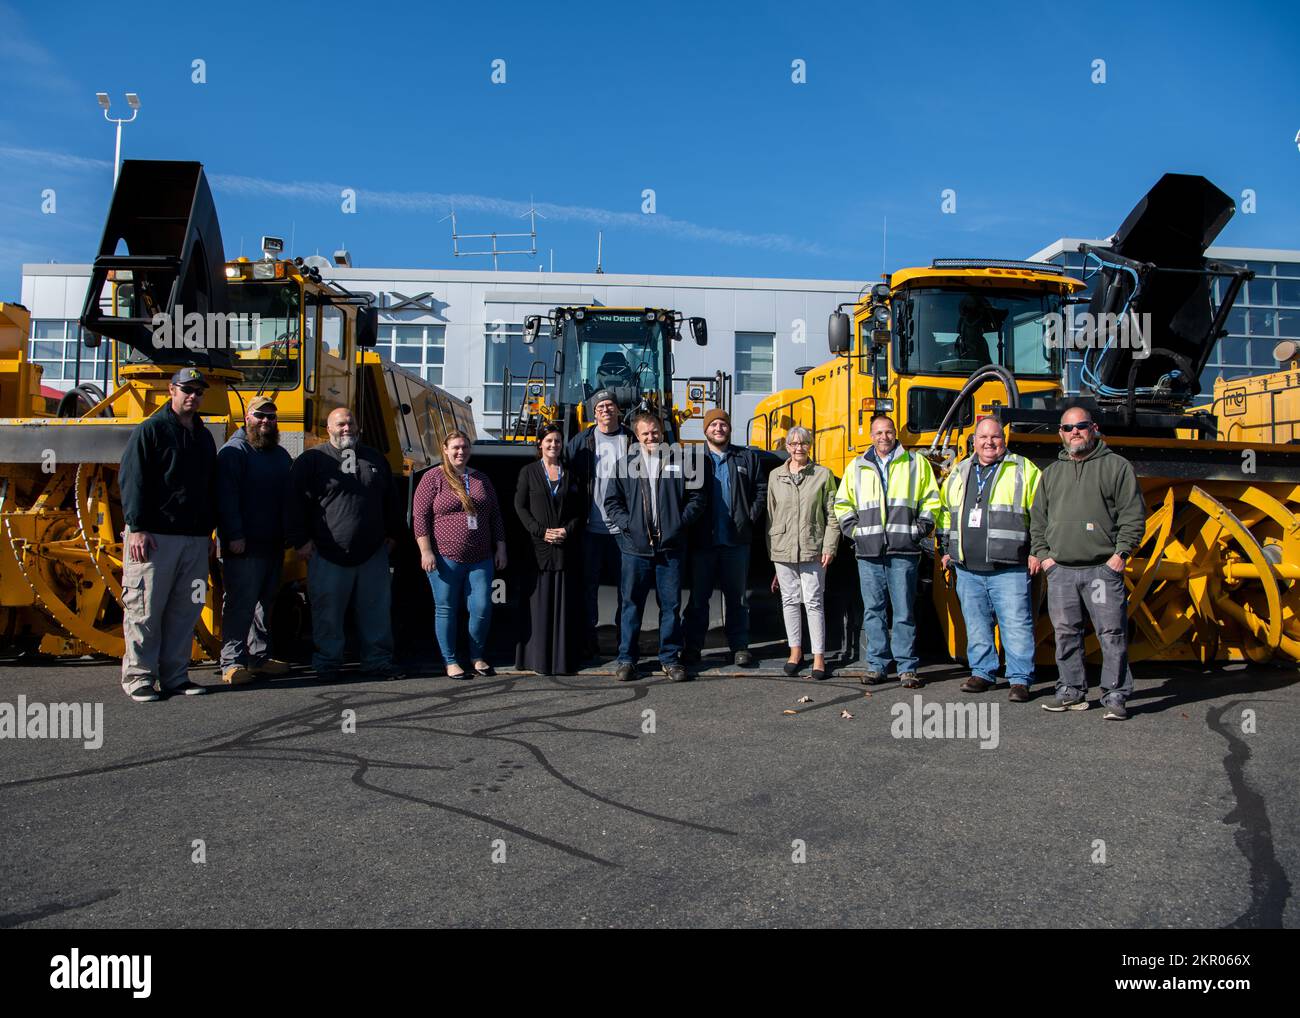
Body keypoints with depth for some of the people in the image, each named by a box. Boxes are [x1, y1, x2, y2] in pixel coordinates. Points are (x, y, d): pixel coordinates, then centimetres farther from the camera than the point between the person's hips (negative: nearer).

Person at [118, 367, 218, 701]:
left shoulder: (204, 436, 18)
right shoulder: (150, 430, -1)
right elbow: (131, 481, -7)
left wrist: (208, 529, 18)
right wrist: (137, 528, -14)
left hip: (195, 539, 6)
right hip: (154, 536, -6)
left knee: (185, 610, 6)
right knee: (145, 608, -2)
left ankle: (175, 676, 13)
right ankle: (138, 676, 7)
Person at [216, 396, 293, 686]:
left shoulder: (281, 455, 19)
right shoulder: (233, 451, -6)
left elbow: (289, 496, 22)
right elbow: (226, 497, -15)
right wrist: (234, 535, -21)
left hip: (273, 545, 8)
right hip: (243, 546, -8)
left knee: (265, 603, 14)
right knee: (239, 604, -7)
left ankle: (260, 657, 22)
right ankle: (233, 662, -3)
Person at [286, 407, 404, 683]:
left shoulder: (375, 459, 15)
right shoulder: (312, 460, 0)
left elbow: (390, 500, 23)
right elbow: (295, 503, -4)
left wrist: (392, 532, 19)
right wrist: (300, 540, -9)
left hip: (373, 554, 4)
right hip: (328, 556, -4)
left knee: (377, 610, 7)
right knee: (328, 613, 3)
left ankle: (377, 660, 17)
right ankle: (327, 664, 15)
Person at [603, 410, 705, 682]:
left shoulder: (679, 462, 6)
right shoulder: (626, 464, 6)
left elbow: (697, 497, 9)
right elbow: (612, 501, 8)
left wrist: (681, 522, -3)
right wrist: (627, 524, -6)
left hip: (671, 547, 0)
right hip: (635, 547, 0)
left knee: (671, 604, 6)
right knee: (632, 604, 5)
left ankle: (670, 658, 18)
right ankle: (626, 659, 15)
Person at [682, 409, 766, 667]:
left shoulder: (747, 457, 8)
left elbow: (762, 489, 9)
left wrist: (750, 517, 0)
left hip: (737, 540, 1)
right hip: (702, 540, -1)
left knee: (738, 597, 8)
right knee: (698, 595, 6)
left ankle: (740, 646, 16)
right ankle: (692, 646, 14)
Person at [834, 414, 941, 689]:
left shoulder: (916, 463, 9)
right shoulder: (856, 466, 14)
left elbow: (931, 500, 11)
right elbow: (842, 503, 19)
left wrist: (922, 528, 0)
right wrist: (853, 529, 6)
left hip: (903, 551, -2)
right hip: (868, 551, 2)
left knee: (904, 611, -1)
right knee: (873, 609, 4)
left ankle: (907, 668, 6)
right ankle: (876, 665, 11)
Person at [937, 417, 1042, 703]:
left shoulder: (1024, 471, 3)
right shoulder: (958, 473, 15)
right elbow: (945, 512, 23)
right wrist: (946, 549, 18)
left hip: (1009, 570, -4)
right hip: (967, 571, 4)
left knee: (1016, 624, -4)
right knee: (976, 625, 11)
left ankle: (1020, 679, 3)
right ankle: (982, 673, 22)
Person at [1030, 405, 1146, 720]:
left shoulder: (1117, 466, 4)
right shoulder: (1051, 472, 18)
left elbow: (1134, 514, 0)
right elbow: (1037, 519, 19)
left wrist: (1121, 553, -8)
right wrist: (1043, 554, 8)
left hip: (1103, 569, -4)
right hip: (1060, 570, 4)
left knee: (1112, 634, -5)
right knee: (1066, 634, 8)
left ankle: (1115, 696, 3)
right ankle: (1071, 691, 18)